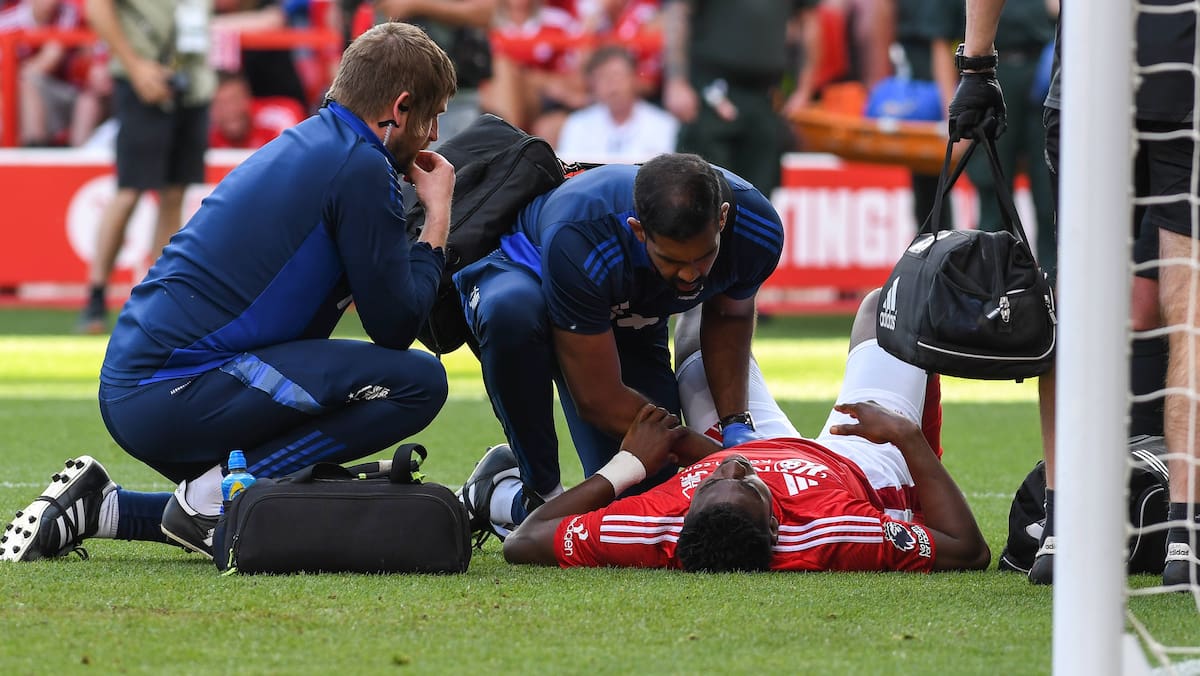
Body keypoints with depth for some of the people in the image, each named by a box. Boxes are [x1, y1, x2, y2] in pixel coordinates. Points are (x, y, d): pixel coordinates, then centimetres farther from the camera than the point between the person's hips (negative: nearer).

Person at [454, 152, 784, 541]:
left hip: (630, 328, 5)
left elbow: (729, 316, 0)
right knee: (513, 309, -44)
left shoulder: (757, 231, -28)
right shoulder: (580, 242, -44)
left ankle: (498, 499, 17)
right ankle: (540, 494, -24)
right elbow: (599, 400, -35)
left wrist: (736, 424, -12)